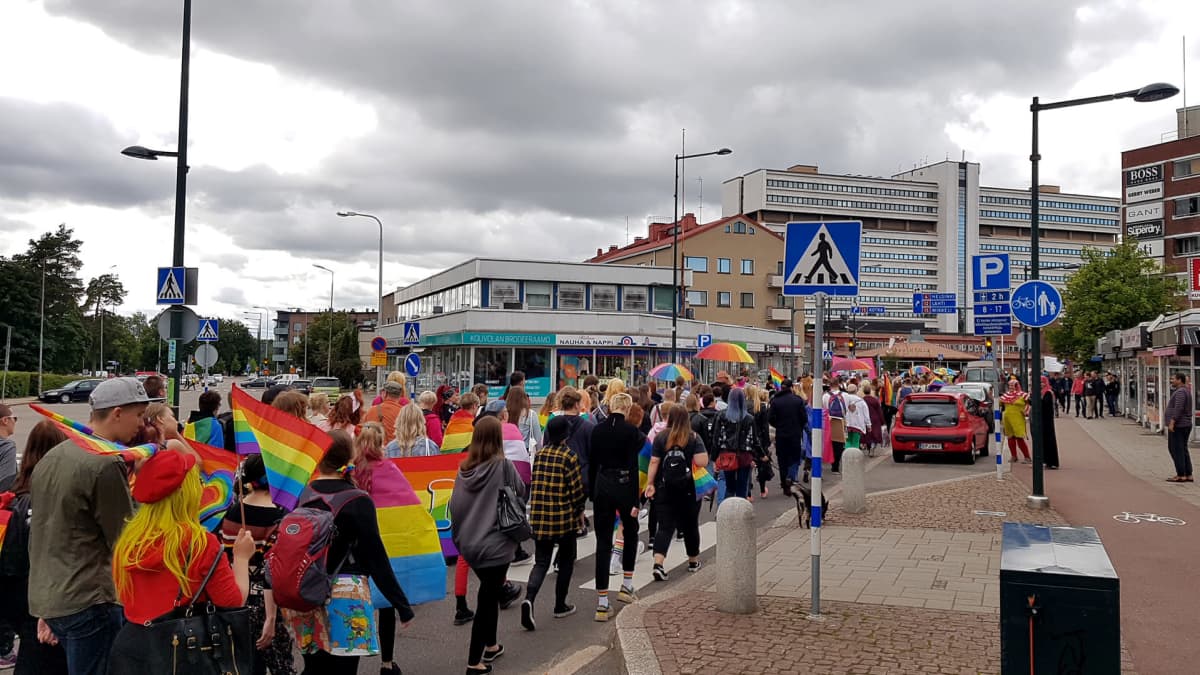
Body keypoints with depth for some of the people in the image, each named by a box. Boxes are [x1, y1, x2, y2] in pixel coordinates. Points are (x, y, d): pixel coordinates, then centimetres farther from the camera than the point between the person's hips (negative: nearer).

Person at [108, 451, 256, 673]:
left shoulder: (128, 539, 0)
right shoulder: (201, 542, -16)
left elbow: (124, 597, 14)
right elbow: (234, 602, -10)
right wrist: (242, 557, 2)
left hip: (129, 646, 5)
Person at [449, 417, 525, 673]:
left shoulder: (465, 468, 0)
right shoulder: (502, 465, -14)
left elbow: (454, 505, 2)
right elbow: (521, 492, -2)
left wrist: (459, 536, 12)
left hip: (469, 543, 6)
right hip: (494, 544, -6)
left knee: (489, 593, 23)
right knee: (487, 599, 3)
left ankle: (490, 645, 36)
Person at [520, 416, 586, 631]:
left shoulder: (539, 455, 5)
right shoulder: (569, 456, -11)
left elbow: (533, 485, 12)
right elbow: (576, 488, -10)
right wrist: (579, 511, 6)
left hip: (539, 517, 4)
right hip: (563, 517, -4)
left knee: (541, 562, 7)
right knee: (566, 560, 15)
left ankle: (529, 599, -16)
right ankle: (560, 606, 22)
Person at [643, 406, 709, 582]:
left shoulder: (660, 438, -2)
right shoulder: (694, 438, -4)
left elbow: (654, 462, -5)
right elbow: (702, 462, -12)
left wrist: (650, 484, 0)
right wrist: (699, 445, 5)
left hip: (664, 488, 0)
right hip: (687, 489, 0)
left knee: (665, 526, 0)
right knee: (689, 525, 17)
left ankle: (658, 564, -18)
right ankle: (693, 561, 33)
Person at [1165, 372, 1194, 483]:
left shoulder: (1180, 392, -16)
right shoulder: (1186, 391, 16)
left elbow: (1178, 408, -24)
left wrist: (1172, 422, -25)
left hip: (1177, 425, -10)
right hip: (1186, 425, 10)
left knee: (1175, 449, -7)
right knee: (1183, 450, 12)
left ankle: (1181, 475, -7)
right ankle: (1188, 475, 13)